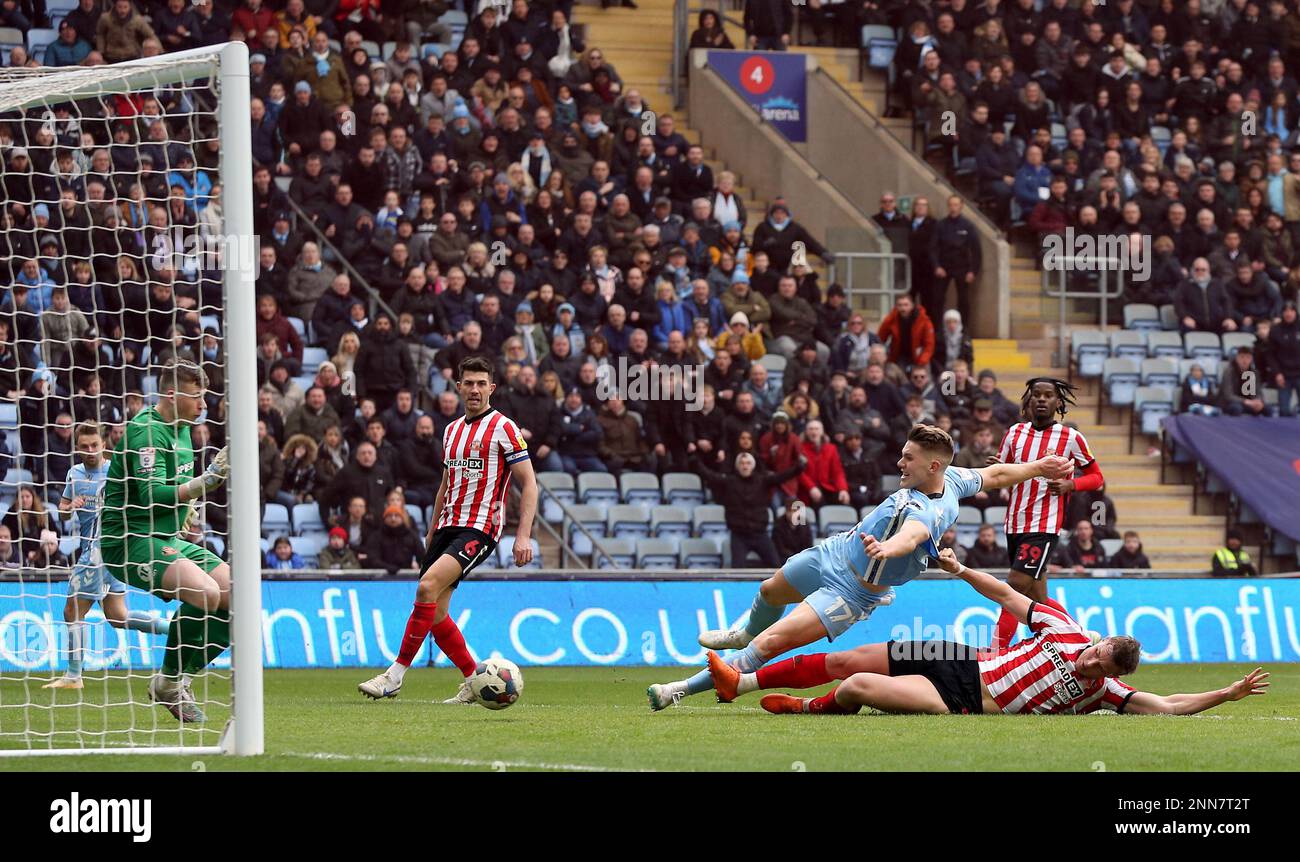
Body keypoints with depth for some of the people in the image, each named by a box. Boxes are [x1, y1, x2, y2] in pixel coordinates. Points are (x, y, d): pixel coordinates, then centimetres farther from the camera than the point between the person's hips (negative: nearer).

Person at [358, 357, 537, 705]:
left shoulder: (504, 428, -4)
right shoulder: (452, 430, 18)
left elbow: (529, 484, -6)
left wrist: (524, 535, -15)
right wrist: (432, 533, 23)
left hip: (479, 529, -8)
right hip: (447, 527, 8)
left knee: (428, 586, -26)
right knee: (435, 613, 0)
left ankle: (396, 674, -23)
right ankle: (475, 683, 14)